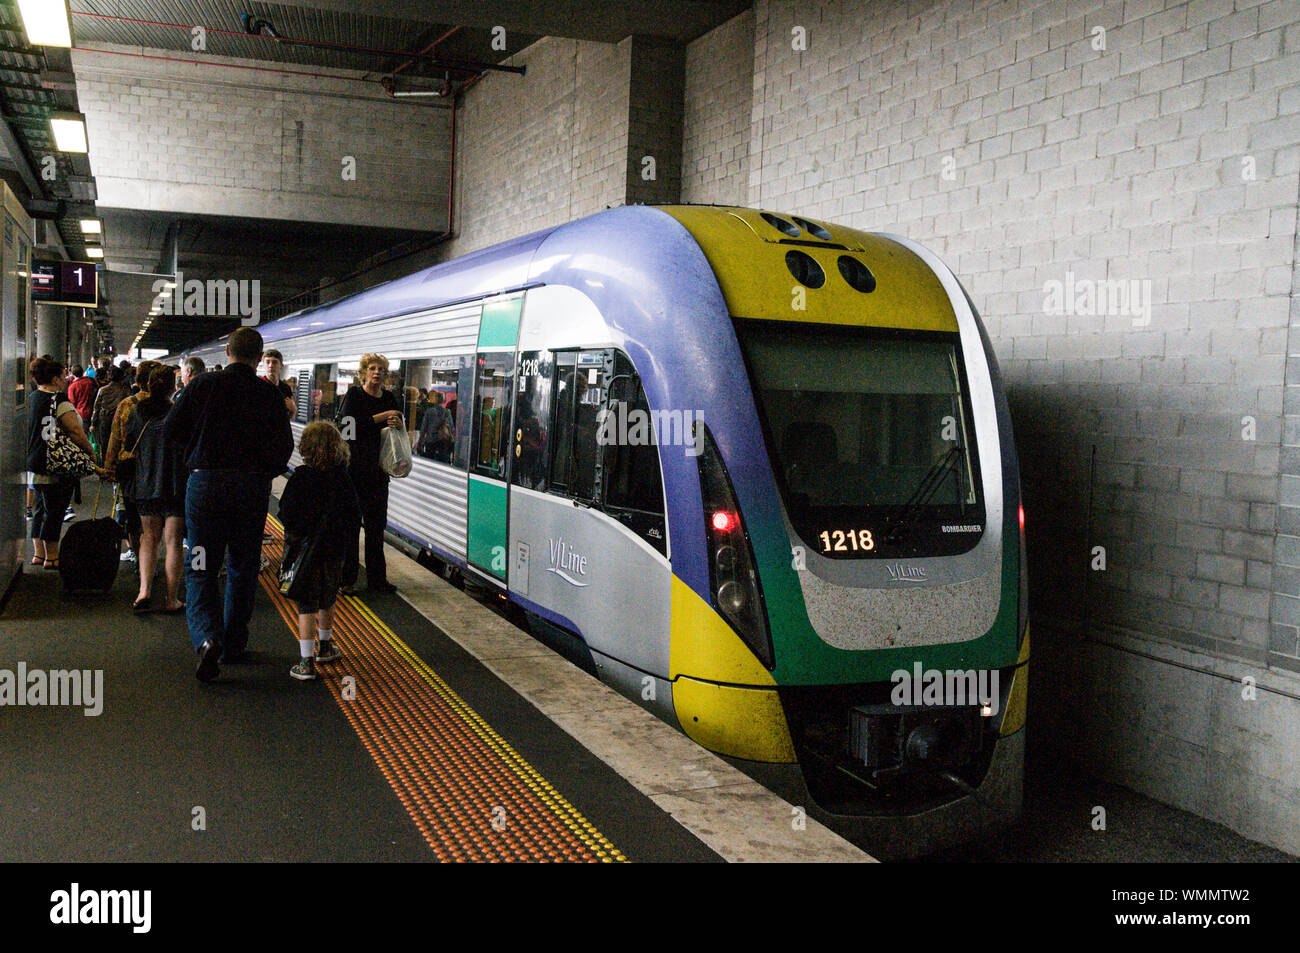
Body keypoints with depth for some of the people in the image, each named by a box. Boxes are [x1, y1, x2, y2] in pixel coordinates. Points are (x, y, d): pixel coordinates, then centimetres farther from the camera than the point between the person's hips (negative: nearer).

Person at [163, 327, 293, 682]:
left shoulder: (202, 385, -2)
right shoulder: (269, 394, -2)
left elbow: (170, 432, 1)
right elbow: (284, 447, -3)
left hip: (205, 480, -1)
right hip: (253, 486, 1)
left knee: (200, 569, 4)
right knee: (243, 567, 14)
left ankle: (207, 637, -18)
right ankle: (234, 644, 22)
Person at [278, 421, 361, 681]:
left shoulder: (300, 477, -10)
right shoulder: (342, 478, -1)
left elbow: (286, 512, -9)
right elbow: (354, 513, 3)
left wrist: (293, 535, 6)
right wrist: (349, 541, 13)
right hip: (334, 549, 3)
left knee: (306, 605, -1)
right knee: (327, 600, 21)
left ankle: (307, 662, -7)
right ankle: (325, 647, 39)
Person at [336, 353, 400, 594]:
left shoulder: (389, 398, 11)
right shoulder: (354, 394, -3)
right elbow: (351, 424, -17)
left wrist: (397, 423, -9)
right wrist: (382, 418, -15)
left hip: (377, 467, 5)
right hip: (353, 465, -5)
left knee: (376, 522, 8)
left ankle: (376, 577, 16)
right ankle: (346, 579, 5)